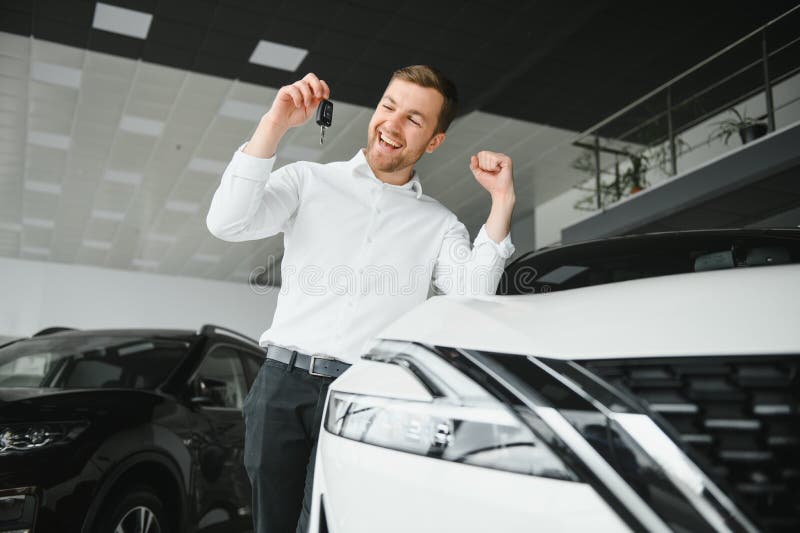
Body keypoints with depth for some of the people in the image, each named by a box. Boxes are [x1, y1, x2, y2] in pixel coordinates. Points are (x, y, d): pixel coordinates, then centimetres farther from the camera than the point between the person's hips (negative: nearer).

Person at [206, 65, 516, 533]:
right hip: (284, 381, 1)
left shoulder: (439, 225, 11)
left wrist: (502, 202, -9)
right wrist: (275, 125, -12)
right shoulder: (309, 181, 8)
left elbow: (473, 297, -4)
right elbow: (227, 223, -7)